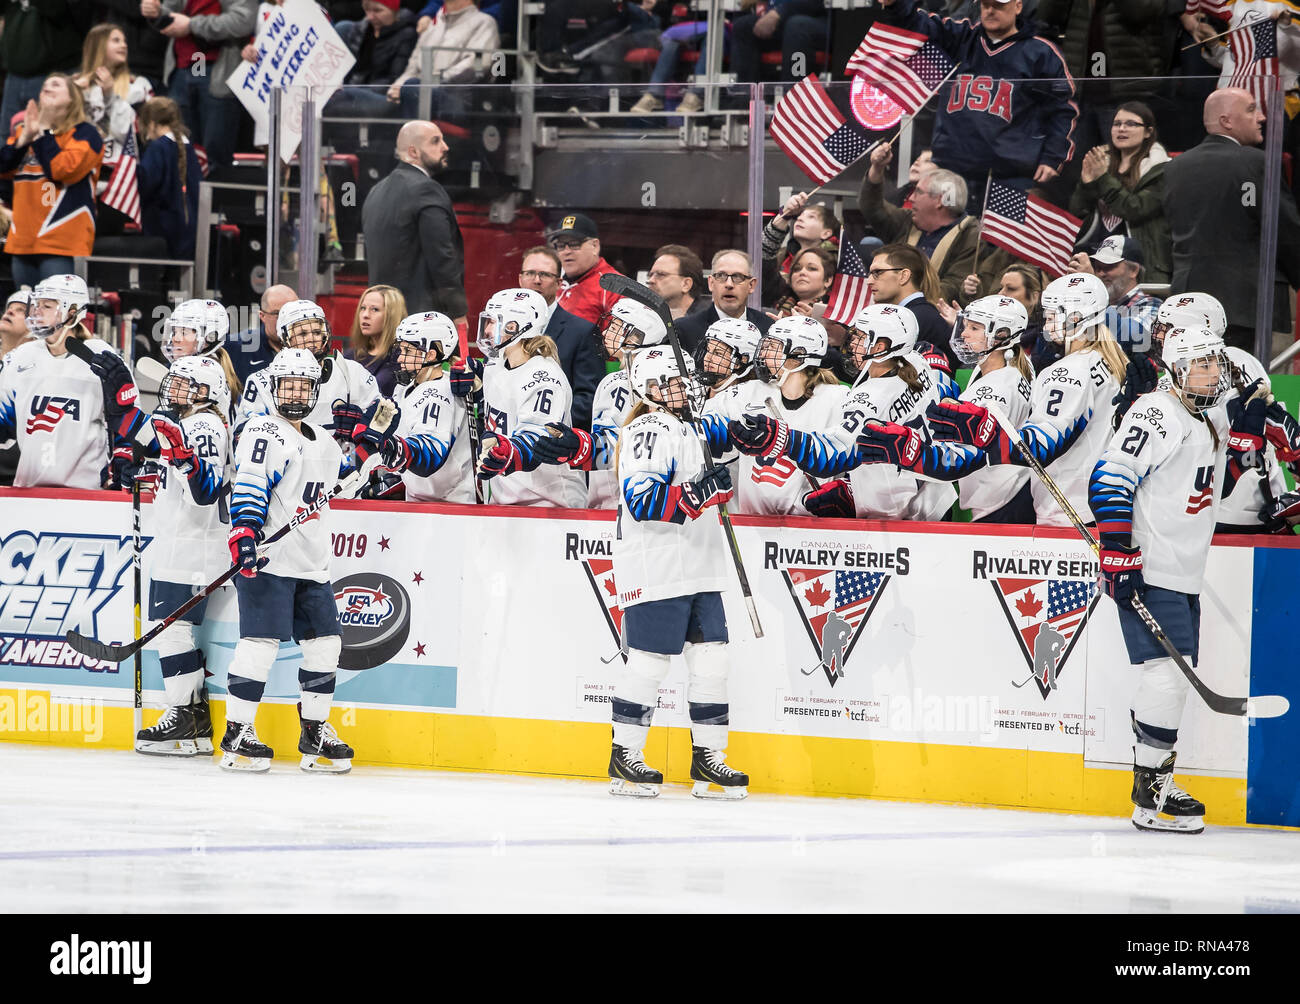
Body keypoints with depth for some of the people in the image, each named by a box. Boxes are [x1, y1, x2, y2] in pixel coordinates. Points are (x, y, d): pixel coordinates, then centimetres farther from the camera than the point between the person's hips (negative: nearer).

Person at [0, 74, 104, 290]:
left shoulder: (84, 134, 0)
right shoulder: (23, 130, 20)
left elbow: (64, 169, -15)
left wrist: (43, 133, -7)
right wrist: (24, 139, -5)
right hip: (23, 240, 7)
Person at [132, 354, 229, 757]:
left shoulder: (205, 426, -14)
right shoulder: (177, 422, 18)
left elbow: (207, 491, -28)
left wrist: (182, 453, -40)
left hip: (191, 551, -11)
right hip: (172, 548, 11)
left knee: (172, 626, -11)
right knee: (174, 627, 12)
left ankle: (184, 718, -8)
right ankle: (197, 719, 14)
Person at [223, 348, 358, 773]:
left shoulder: (324, 442, 19)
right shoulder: (264, 432, -8)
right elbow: (248, 485, -20)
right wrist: (244, 530, -30)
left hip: (312, 564, 8)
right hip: (268, 560, -8)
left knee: (324, 642, 7)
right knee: (261, 642, -12)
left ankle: (315, 732, 17)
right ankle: (236, 734, -7)